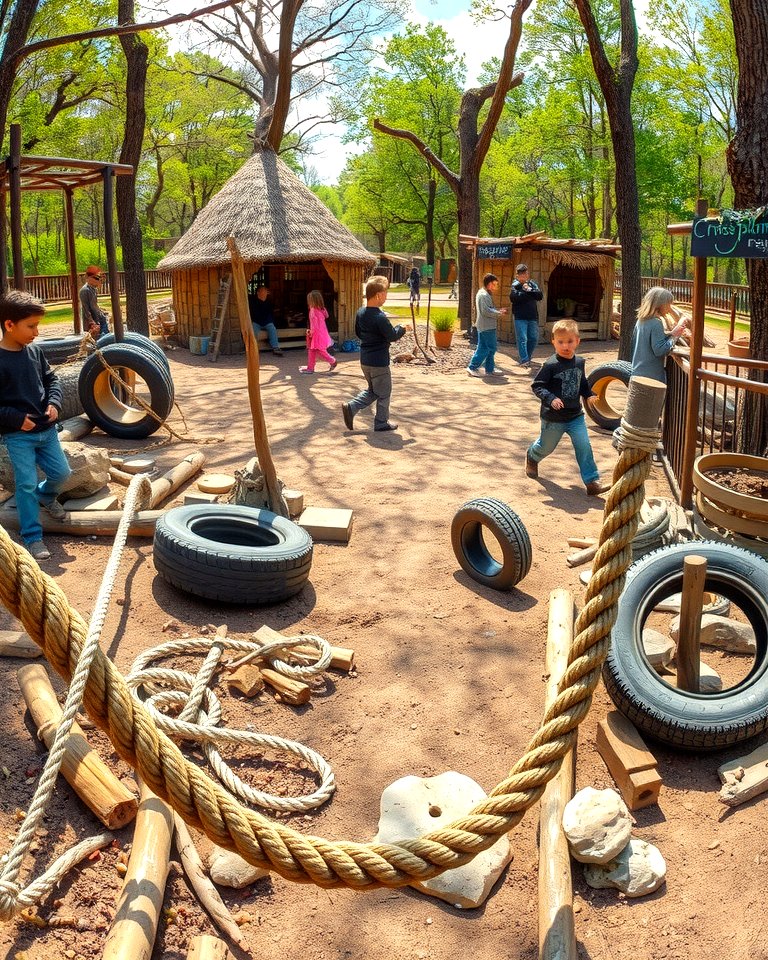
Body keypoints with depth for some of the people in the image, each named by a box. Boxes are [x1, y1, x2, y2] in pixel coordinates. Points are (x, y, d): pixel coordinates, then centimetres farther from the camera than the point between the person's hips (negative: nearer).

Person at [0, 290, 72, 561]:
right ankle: (32, 537, 7)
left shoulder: (35, 352, 2)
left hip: (46, 429, 6)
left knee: (61, 472, 12)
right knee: (26, 484, -5)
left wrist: (54, 403, -5)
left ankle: (45, 495, 45)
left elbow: (51, 379, 13)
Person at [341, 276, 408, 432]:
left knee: (372, 390, 22)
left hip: (365, 360, 8)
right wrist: (402, 328, 1)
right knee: (384, 393, 8)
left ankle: (351, 408, 9)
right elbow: (392, 336, -15)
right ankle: (381, 423, 17)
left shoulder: (360, 313, 3)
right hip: (379, 362, -8)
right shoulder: (380, 317, -22)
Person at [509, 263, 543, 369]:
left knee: (534, 338, 11)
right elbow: (514, 297, -20)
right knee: (522, 339, -9)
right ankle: (524, 361, -11)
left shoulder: (532, 284, 10)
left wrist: (529, 290, -15)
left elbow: (540, 295, -3)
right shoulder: (515, 285, -2)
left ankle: (528, 355, 31)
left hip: (533, 316, 5)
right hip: (520, 317, -5)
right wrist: (527, 292, -12)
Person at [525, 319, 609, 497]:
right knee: (546, 447, 17)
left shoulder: (579, 362, 0)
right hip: (553, 417, -4)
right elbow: (537, 386, -17)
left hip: (576, 415, 4)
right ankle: (532, 458, 51)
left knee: (584, 447, -6)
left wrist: (589, 395, 0)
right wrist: (551, 399, -30)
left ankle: (592, 481, -1)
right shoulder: (551, 365, -19)